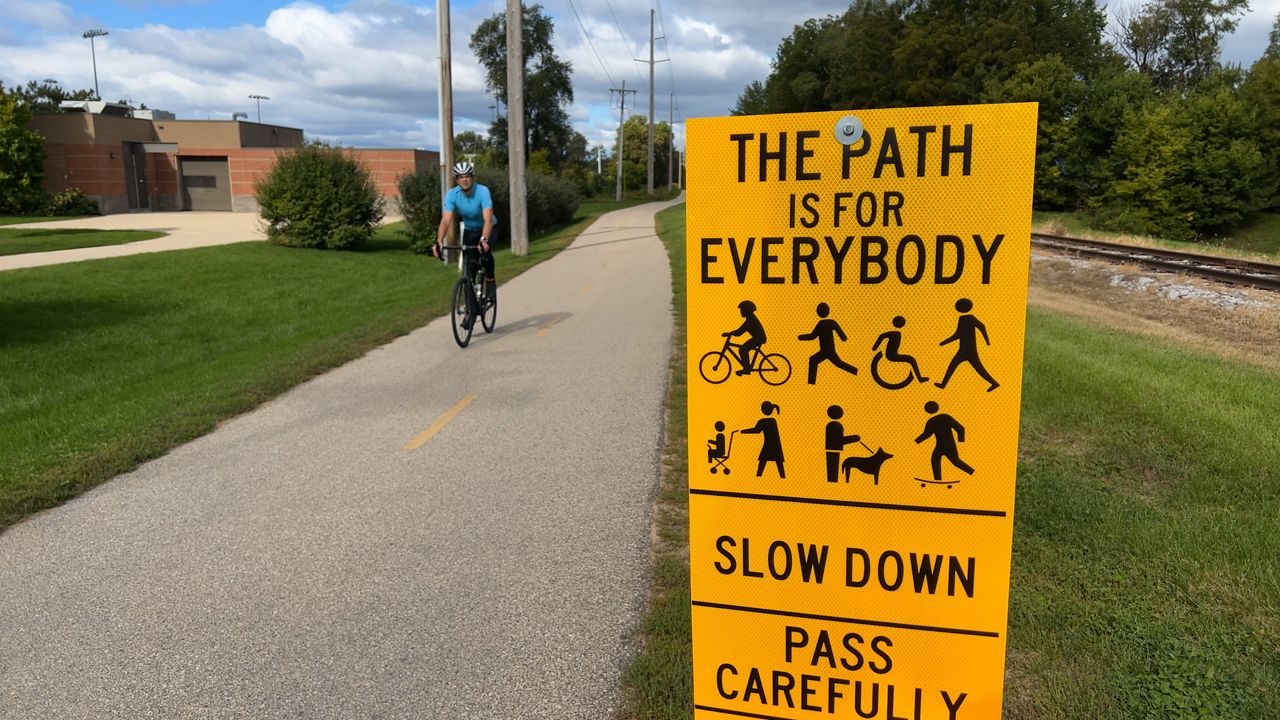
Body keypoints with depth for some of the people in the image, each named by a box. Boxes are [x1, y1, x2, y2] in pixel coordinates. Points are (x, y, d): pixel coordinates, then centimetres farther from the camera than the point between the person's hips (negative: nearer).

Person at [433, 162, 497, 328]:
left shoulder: (483, 191, -29)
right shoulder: (451, 194, -21)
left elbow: (487, 219, -40)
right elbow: (446, 220, -30)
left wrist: (484, 240, -56)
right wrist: (439, 241, -47)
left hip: (488, 229, -3)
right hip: (469, 231, 3)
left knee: (485, 252, -34)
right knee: (469, 272, -5)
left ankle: (491, 279, -5)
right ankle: (472, 311, 5)